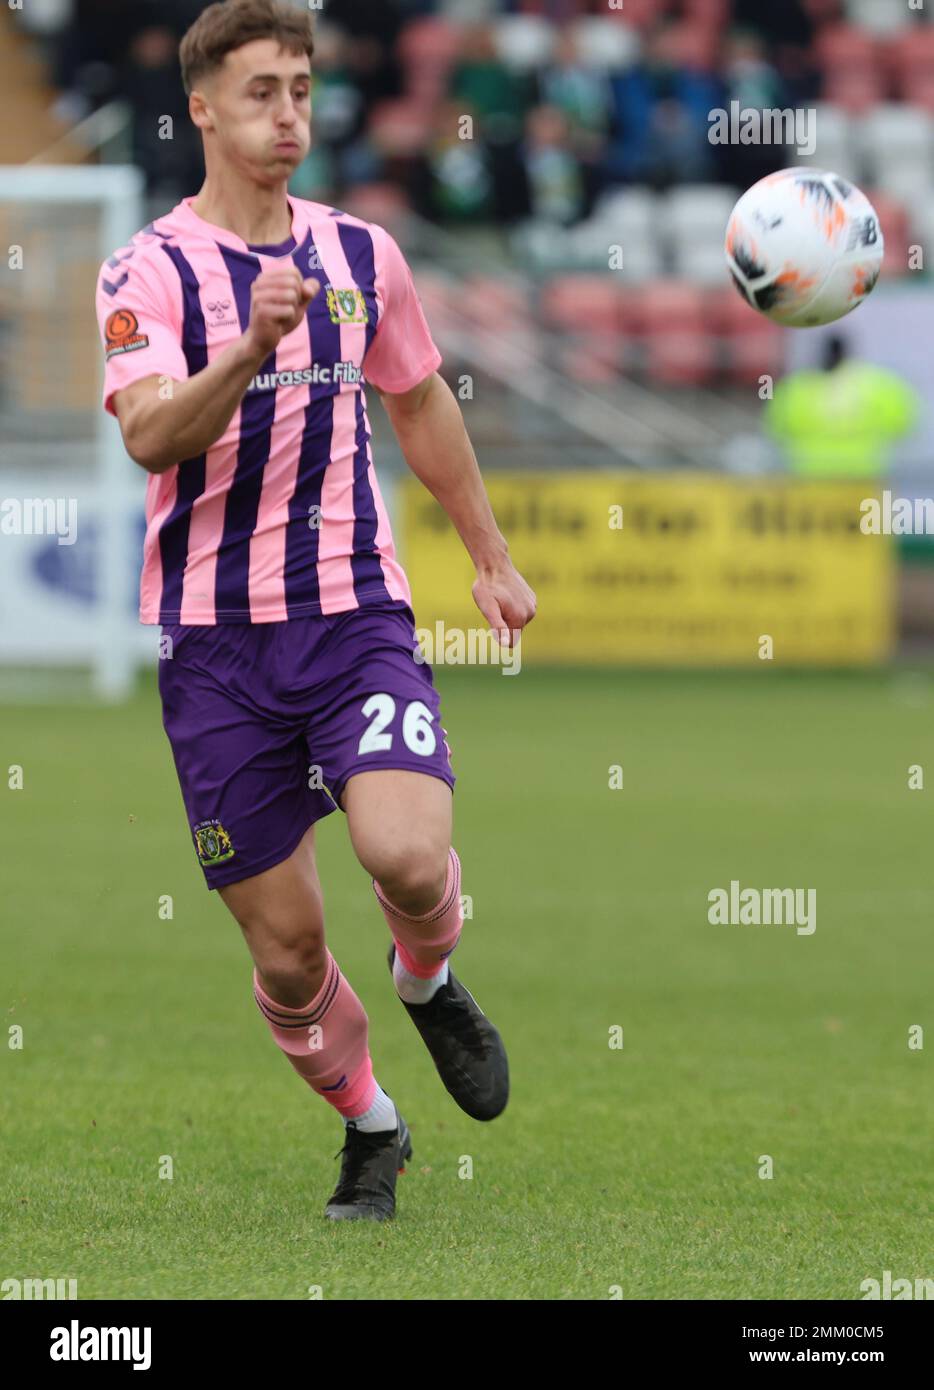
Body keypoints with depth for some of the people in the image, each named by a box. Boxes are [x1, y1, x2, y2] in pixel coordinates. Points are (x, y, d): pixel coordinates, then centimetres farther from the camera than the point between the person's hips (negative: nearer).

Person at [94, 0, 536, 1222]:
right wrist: (251, 346, -37)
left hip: (356, 613, 2)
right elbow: (151, 436, -22)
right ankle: (369, 1128, 28)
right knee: (285, 952, 1)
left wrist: (491, 558, 29)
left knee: (410, 856, -24)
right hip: (215, 634, -2)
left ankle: (428, 981, 10)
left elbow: (422, 406, 24)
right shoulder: (149, 269, -5)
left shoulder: (361, 253, 8)